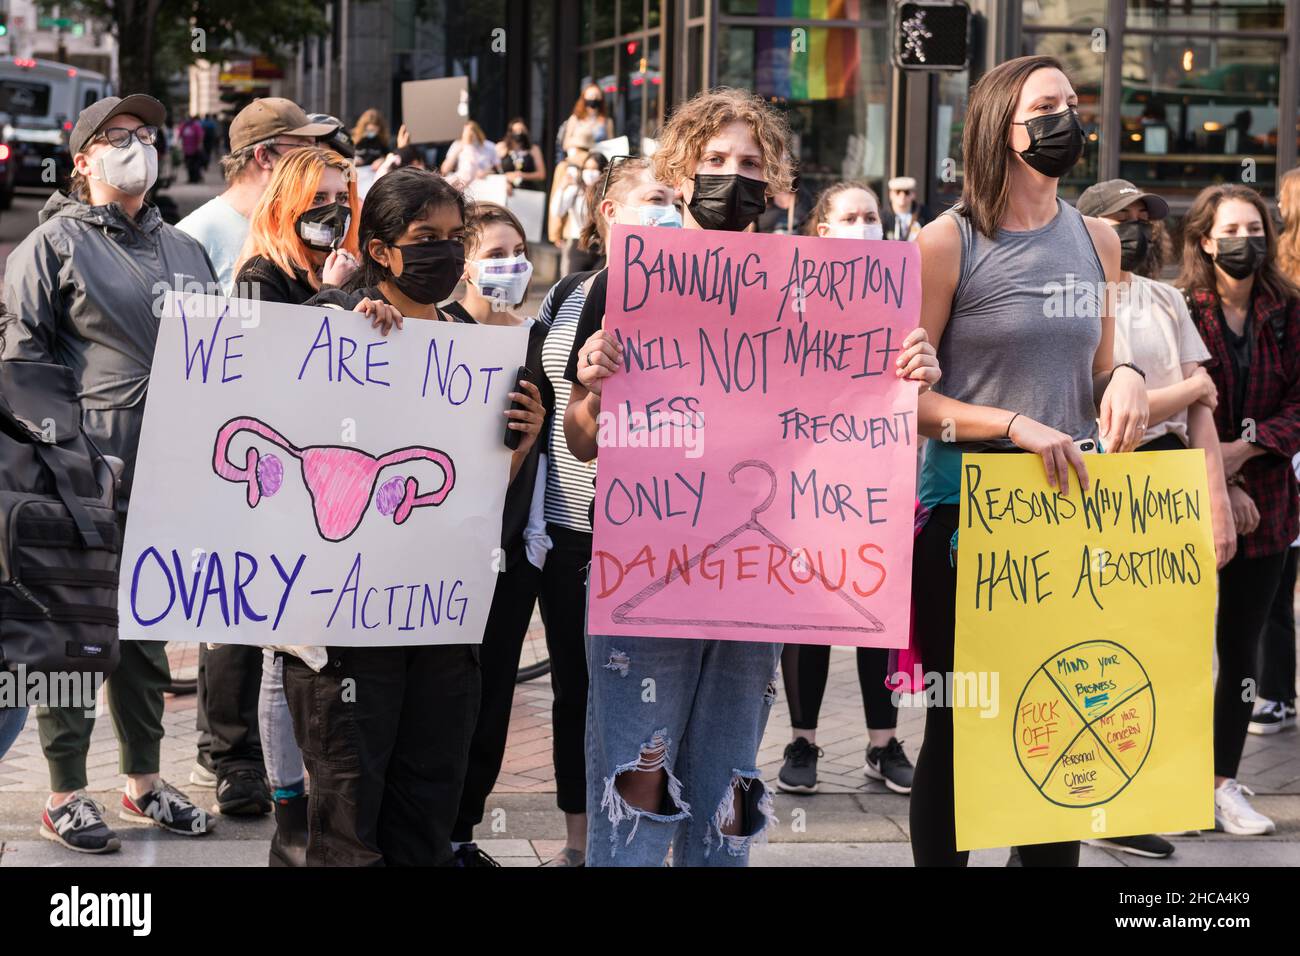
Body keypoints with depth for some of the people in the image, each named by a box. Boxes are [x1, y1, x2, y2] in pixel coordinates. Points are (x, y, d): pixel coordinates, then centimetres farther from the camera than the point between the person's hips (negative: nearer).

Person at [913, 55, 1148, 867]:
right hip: (965, 505, -4)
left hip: (1067, 502, 4)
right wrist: (1014, 424, -20)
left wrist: (1125, 380, -5)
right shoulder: (950, 241, -6)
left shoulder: (1096, 239, 9)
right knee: (960, 723, 3)